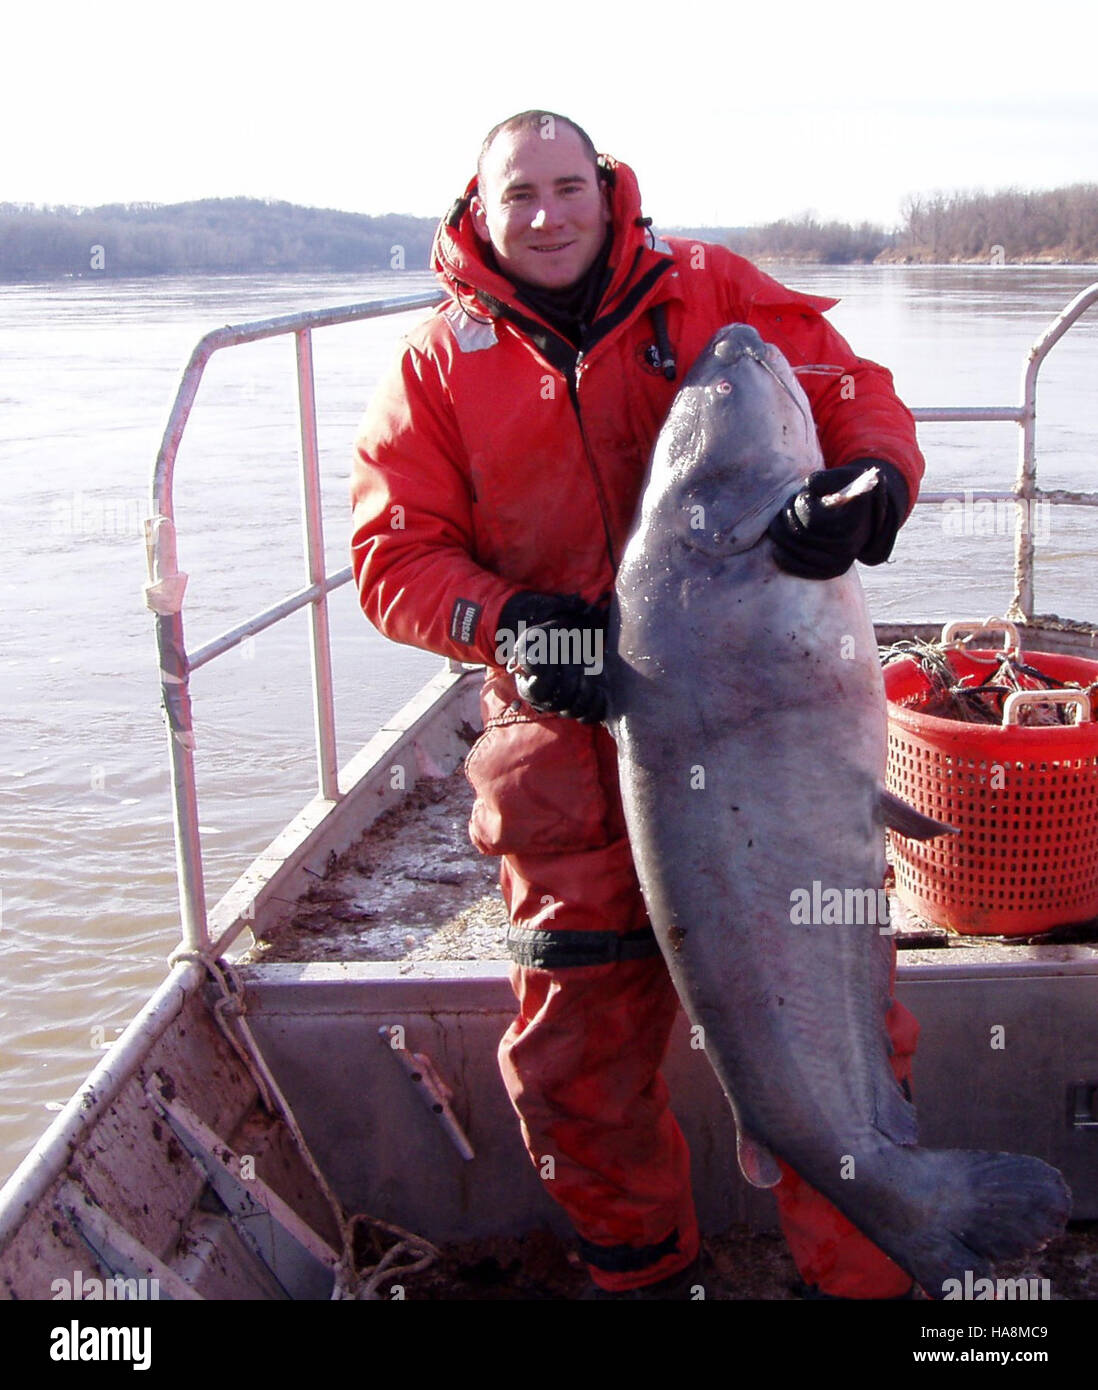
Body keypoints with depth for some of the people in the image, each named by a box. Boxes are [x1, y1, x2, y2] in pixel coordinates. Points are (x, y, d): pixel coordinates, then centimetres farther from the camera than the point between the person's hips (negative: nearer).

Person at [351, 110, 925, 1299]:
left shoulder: (709, 291, 6)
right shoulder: (440, 359, 8)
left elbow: (860, 398, 3)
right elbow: (392, 552, 4)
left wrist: (867, 483, -22)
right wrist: (504, 620, -16)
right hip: (569, 750, 1)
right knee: (575, 1053, 10)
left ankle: (862, 1275, 25)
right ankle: (640, 1267, 37)